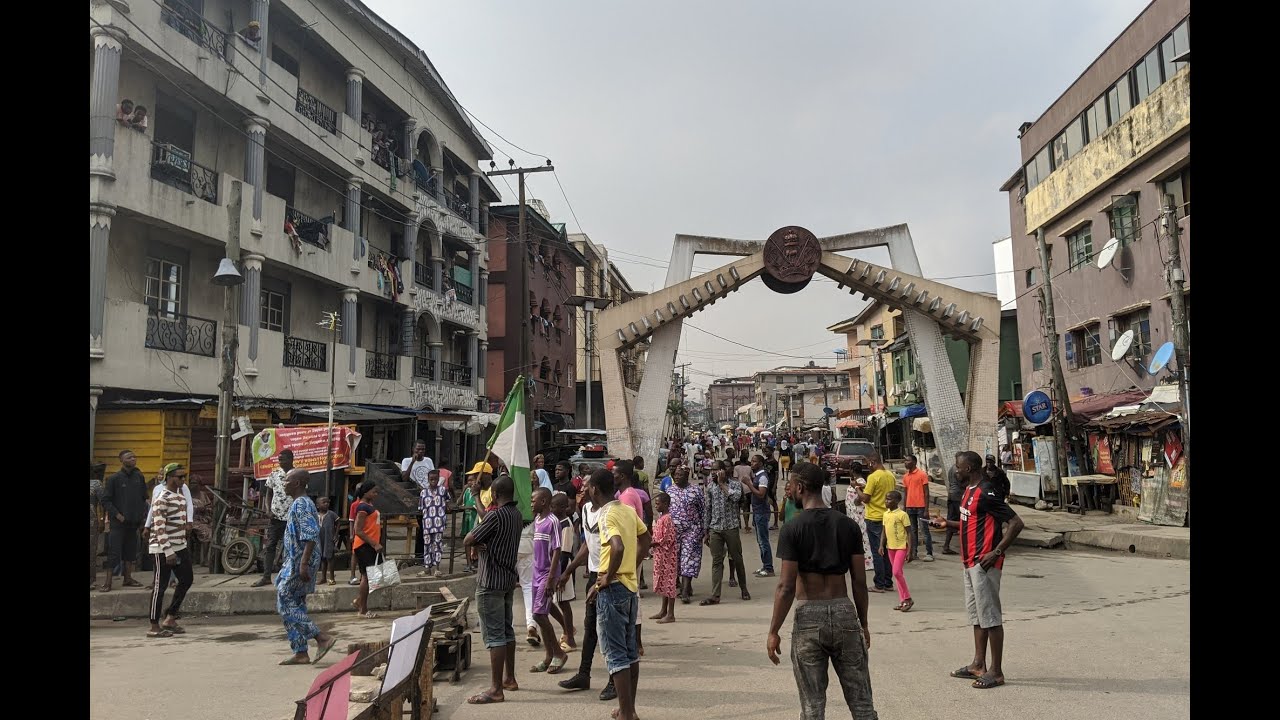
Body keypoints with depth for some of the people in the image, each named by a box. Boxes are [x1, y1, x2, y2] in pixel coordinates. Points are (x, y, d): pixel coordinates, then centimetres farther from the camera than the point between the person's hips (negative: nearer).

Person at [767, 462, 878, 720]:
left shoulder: (792, 529, -9)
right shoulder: (848, 525, 1)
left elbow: (787, 587, -11)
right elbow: (859, 581, 4)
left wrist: (773, 632, -3)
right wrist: (863, 623, 16)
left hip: (809, 615, -3)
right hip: (844, 612, 3)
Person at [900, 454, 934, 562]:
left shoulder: (922, 474, -7)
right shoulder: (905, 476, 11)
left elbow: (926, 493, -8)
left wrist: (926, 510, -13)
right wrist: (905, 509, 14)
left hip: (921, 507, -6)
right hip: (910, 507, 6)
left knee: (925, 530, -1)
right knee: (913, 531, 10)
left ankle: (929, 553, 3)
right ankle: (914, 553, 15)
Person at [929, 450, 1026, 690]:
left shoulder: (985, 494, -18)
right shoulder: (968, 491, 12)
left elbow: (1016, 522, -20)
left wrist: (997, 552, -22)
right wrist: (947, 523, 15)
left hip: (984, 563, -10)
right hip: (970, 562, 10)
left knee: (990, 616, -2)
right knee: (976, 613, 16)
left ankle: (996, 671, 6)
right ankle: (978, 665, 25)